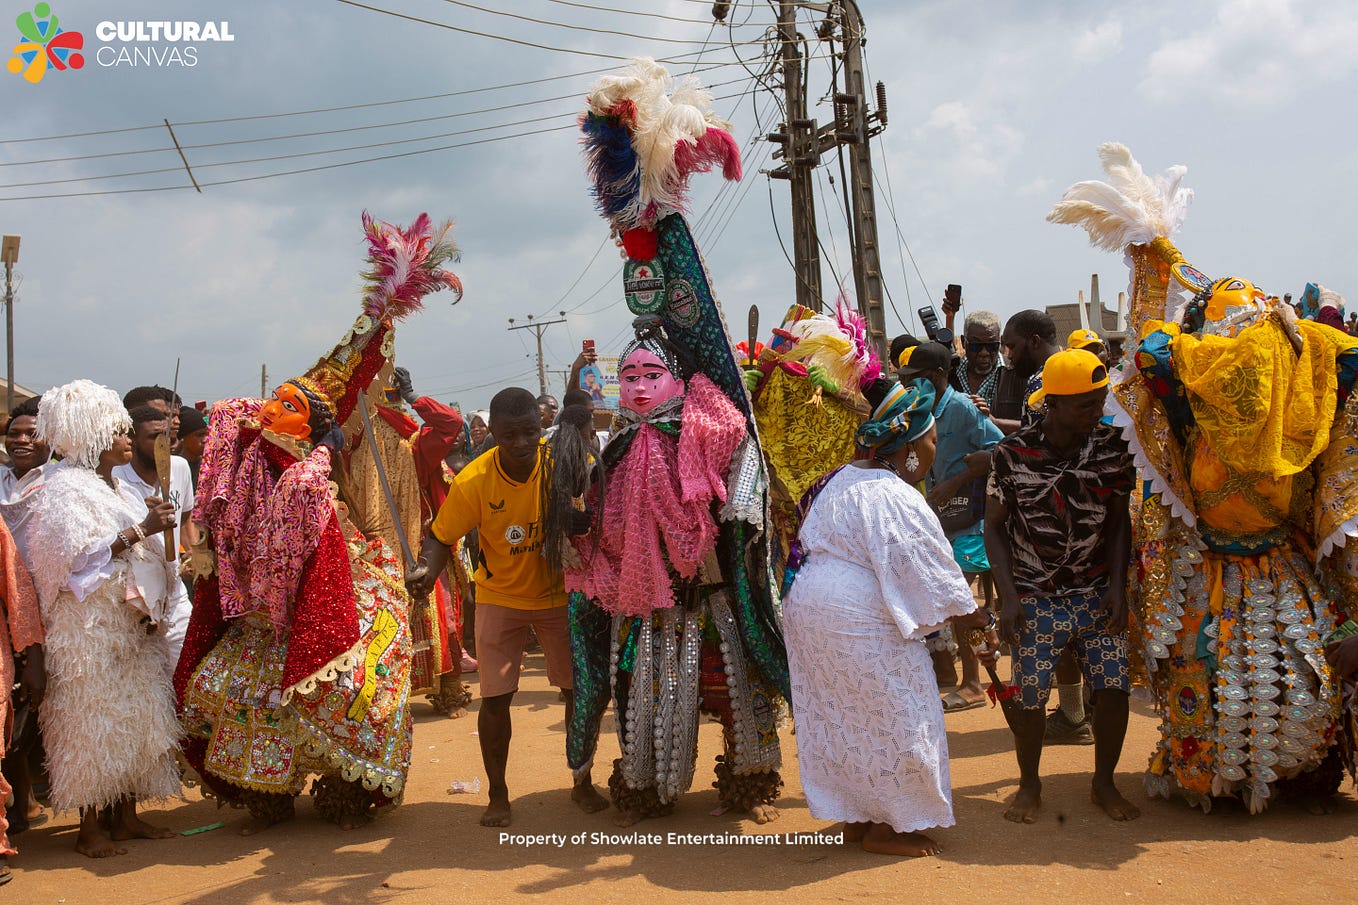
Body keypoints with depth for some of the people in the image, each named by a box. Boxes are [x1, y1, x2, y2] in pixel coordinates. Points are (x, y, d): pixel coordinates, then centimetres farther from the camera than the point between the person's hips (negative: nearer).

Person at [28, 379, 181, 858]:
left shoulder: (111, 486, 17)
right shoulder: (66, 488, -10)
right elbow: (81, 557, -21)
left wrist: (154, 523, 9)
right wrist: (140, 530, -24)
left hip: (129, 623, 9)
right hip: (89, 625, -9)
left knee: (132, 717, 9)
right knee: (93, 719, -4)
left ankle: (126, 815, 17)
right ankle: (89, 827, 3)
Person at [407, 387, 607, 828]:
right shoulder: (473, 481, -21)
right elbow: (441, 537, -10)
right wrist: (426, 569, -30)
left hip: (559, 592, 1)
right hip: (500, 597, -1)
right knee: (495, 697, -4)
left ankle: (583, 784, 25)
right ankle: (497, 795, 15)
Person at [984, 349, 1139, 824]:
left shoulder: (1110, 446, -4)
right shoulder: (1013, 453, -11)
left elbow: (1119, 520, 5)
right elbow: (995, 526, -3)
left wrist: (1117, 586, -4)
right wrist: (1008, 597, -10)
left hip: (1097, 594, 2)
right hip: (1036, 600, -2)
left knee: (1114, 689, -3)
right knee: (1031, 697, 1)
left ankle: (1104, 782, 19)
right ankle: (1029, 784, 24)